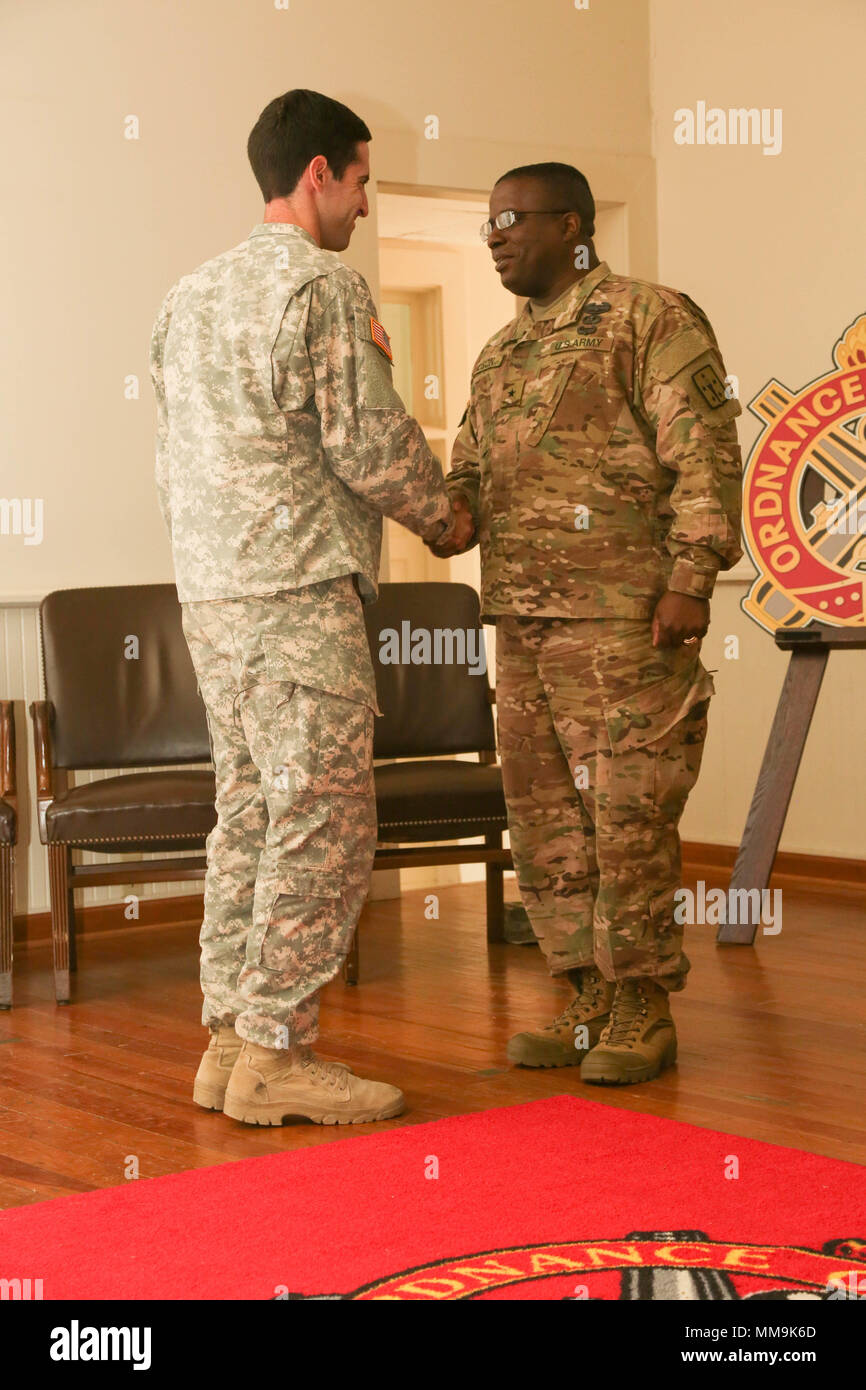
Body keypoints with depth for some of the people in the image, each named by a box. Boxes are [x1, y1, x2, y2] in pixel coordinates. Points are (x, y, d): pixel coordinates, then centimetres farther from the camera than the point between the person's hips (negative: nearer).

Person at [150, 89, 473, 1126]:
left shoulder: (189, 294, 18)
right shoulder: (321, 285, -9)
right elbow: (367, 441, -11)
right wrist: (443, 517, 5)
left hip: (207, 591, 9)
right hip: (299, 587, -9)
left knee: (248, 813, 12)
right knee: (323, 819, -5)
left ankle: (228, 1038, 14)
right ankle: (275, 1051, -3)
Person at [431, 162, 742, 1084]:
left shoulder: (651, 320, -3)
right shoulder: (500, 355, 21)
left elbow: (705, 454, -9)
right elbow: (470, 478, 22)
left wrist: (692, 577, -18)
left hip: (622, 619, -8)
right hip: (522, 624, 8)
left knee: (627, 816, -5)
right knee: (545, 818, 8)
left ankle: (644, 1016, 6)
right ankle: (594, 1002, 18)